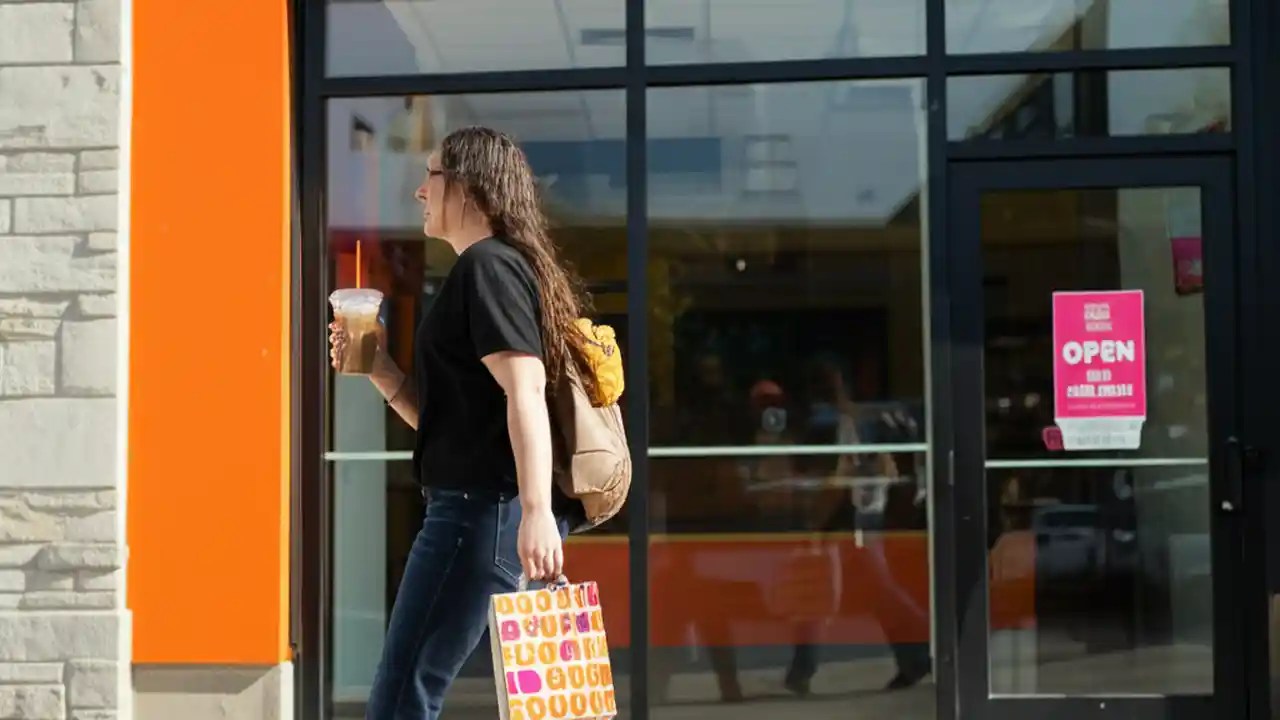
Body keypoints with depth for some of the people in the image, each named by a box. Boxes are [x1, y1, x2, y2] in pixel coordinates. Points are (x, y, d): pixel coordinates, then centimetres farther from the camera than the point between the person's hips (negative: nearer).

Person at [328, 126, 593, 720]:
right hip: (486, 509, 11)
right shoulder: (491, 270, 24)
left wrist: (537, 510, -31)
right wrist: (375, 365, 12)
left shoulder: (486, 266, -7)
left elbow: (525, 391, -21)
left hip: (486, 508, -11)